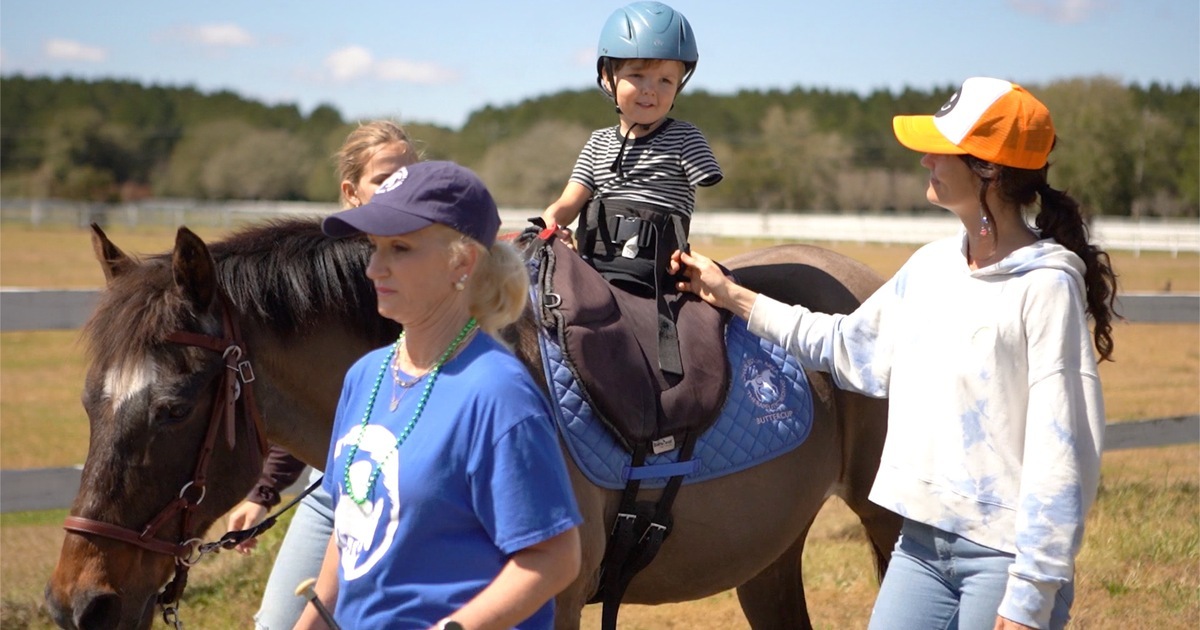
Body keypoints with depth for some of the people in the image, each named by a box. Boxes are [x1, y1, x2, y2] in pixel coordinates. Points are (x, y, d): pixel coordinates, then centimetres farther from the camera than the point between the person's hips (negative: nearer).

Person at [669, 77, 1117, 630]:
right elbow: (848, 347, 23)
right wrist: (734, 298, 23)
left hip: (1003, 554, -7)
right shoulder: (931, 267, 8)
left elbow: (1063, 453, -16)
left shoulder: (1046, 286, -13)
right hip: (921, 544, 7)